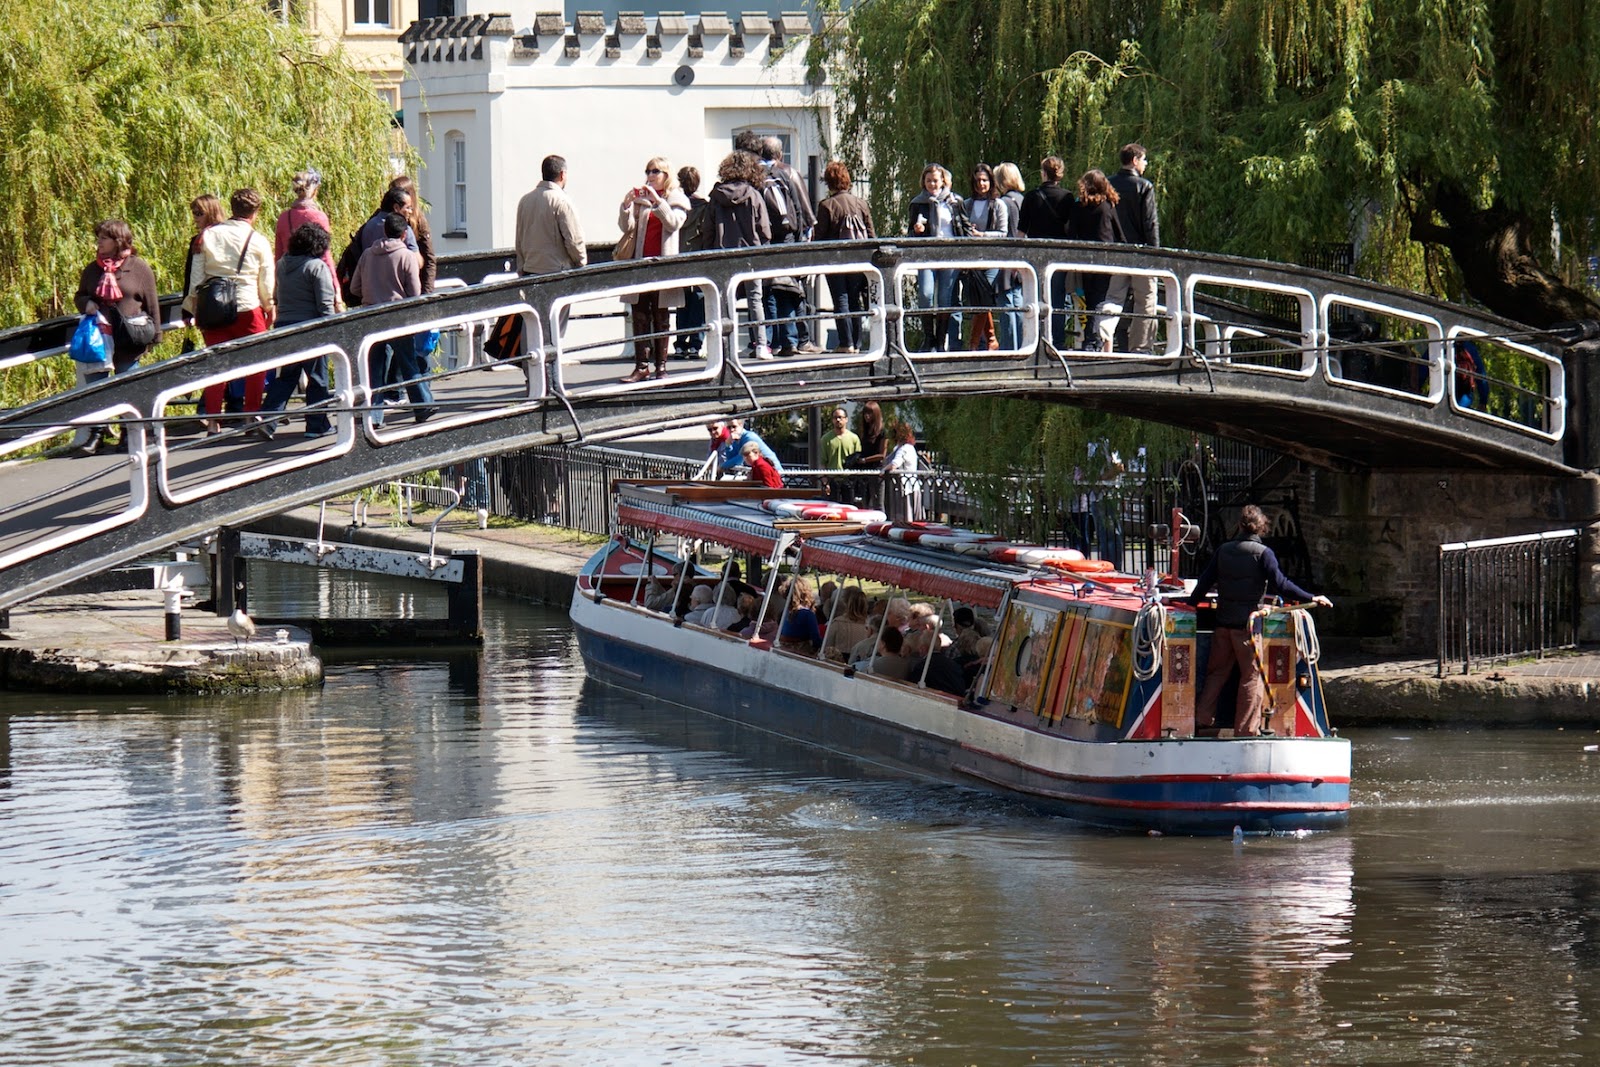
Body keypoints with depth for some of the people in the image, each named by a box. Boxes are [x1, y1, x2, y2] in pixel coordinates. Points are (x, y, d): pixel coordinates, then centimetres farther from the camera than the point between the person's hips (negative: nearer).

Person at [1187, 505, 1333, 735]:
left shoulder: (1224, 551, 6)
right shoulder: (1262, 553, -9)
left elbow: (1204, 582, 12)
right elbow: (1280, 584, -15)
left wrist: (1190, 604, 29)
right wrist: (1311, 599, -11)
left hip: (1223, 623, 4)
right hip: (1249, 624, -4)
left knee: (1217, 672, 17)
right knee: (1252, 676, 2)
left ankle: (1202, 718, 14)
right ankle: (1246, 729, 0)